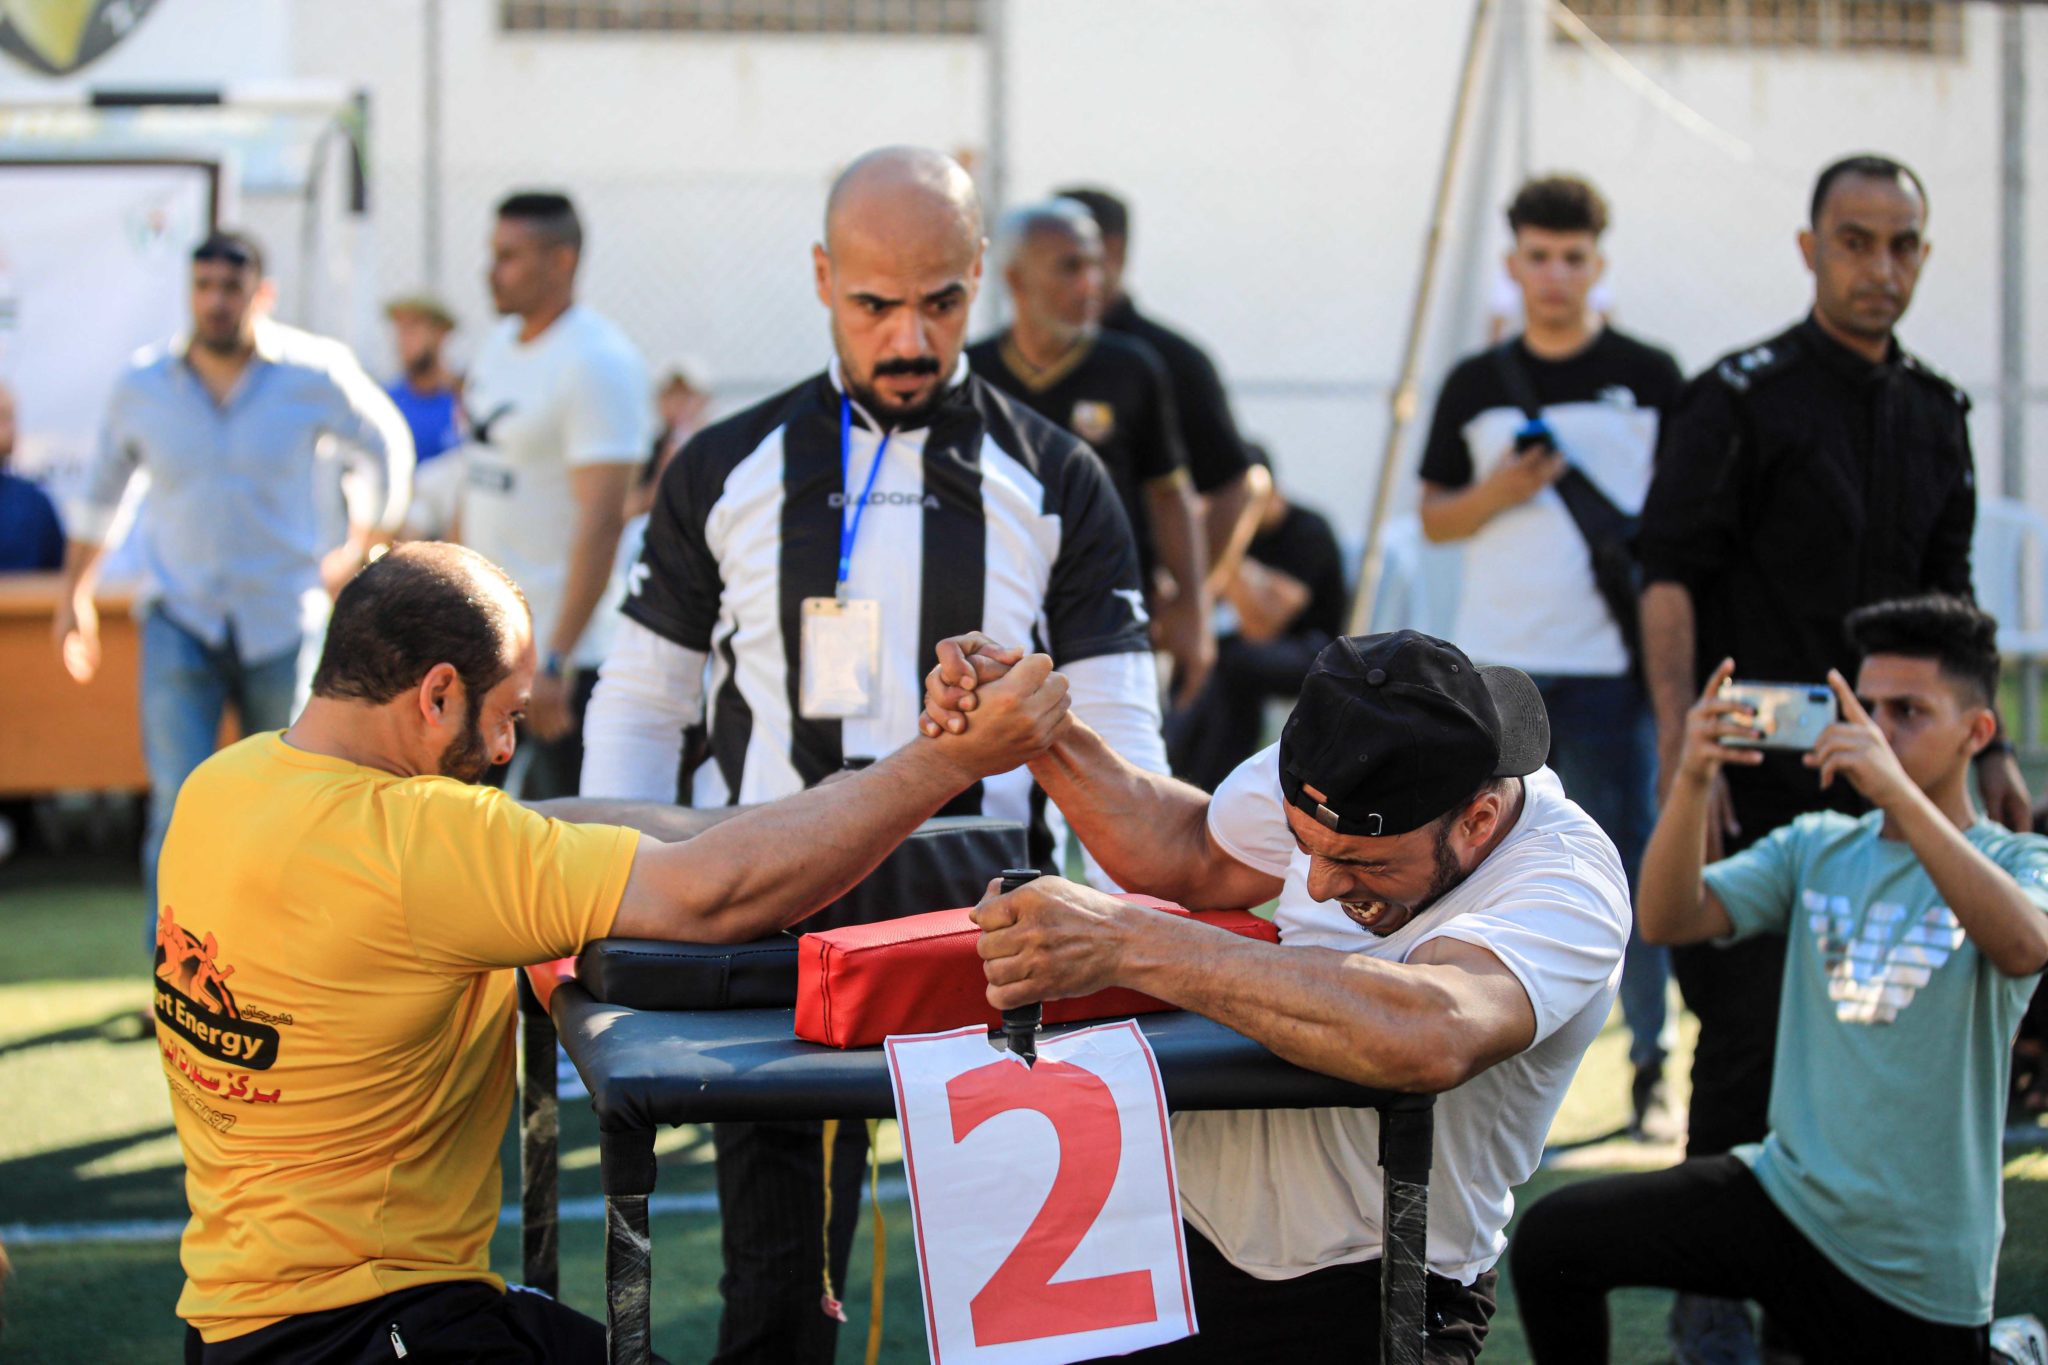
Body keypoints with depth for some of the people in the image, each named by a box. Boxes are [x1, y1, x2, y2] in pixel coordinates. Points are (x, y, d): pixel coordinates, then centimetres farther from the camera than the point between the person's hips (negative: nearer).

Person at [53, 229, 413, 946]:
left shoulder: (317, 374, -6)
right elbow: (102, 487, 17)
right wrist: (74, 591, 20)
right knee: (179, 798, -14)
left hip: (285, 621, 0)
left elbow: (385, 446, 12)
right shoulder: (143, 385, 0)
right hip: (180, 623, 0)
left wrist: (362, 549, 12)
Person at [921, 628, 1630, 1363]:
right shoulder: (1325, 780, -6)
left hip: (1377, 1298, -5)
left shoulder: (1569, 881, -25)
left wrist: (1125, 943, -45)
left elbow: (1433, 1038, -45)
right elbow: (1189, 849, 16)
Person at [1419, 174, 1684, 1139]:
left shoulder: (1649, 380, 4)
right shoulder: (1476, 384, 10)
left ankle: (1651, 1063, 6)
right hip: (1494, 667, 2)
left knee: (1628, 872, -2)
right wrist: (1495, 496, -7)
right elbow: (1435, 517, 14)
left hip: (1610, 669, -2)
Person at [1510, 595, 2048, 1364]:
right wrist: (1692, 781, -24)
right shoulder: (1815, 848, 7)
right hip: (1784, 1194, 3)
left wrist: (1895, 789, -36)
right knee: (1552, 1241, -14)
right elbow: (1669, 920, -7)